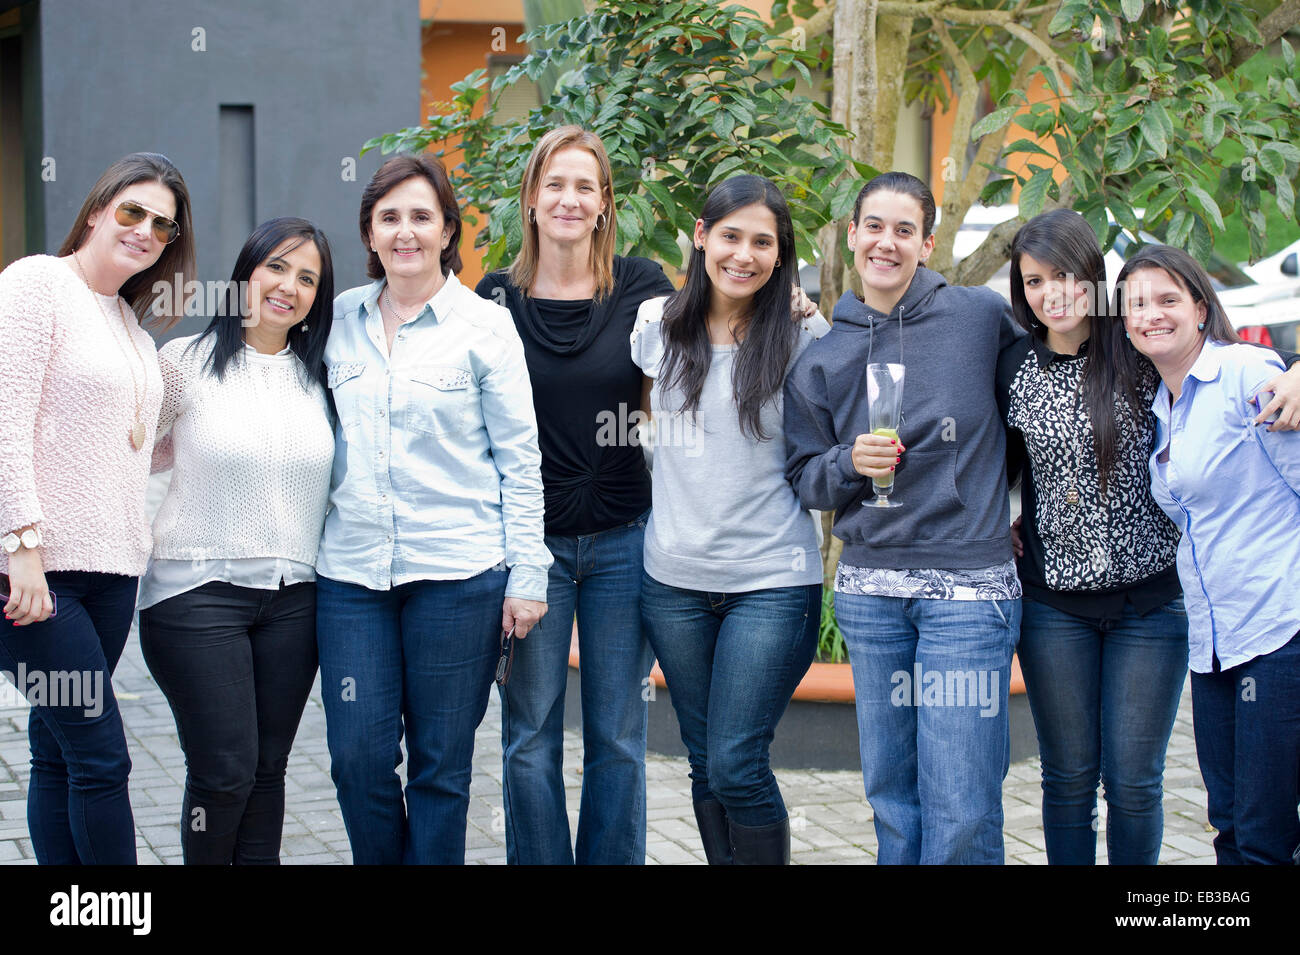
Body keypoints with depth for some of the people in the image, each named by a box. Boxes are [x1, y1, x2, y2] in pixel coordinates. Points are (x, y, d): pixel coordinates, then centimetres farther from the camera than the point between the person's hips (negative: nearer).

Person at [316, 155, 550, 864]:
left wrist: (527, 575, -5)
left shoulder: (485, 325, 0)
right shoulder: (338, 321, 10)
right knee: (358, 758, 1)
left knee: (440, 764, 4)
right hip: (351, 569, 3)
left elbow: (520, 459, 0)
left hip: (457, 572, -3)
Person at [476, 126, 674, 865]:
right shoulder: (496, 298, 1)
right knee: (530, 739, 5)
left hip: (622, 539, 0)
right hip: (529, 540, 0)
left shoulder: (642, 288, 1)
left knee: (619, 736, 8)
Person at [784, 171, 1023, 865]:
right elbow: (804, 475, 11)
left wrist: (1007, 502, 10)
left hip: (970, 588, -3)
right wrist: (851, 463, -10)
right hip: (869, 591, 3)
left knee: (961, 812, -7)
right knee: (889, 791, 9)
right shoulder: (820, 361, 7)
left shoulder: (982, 316, 0)